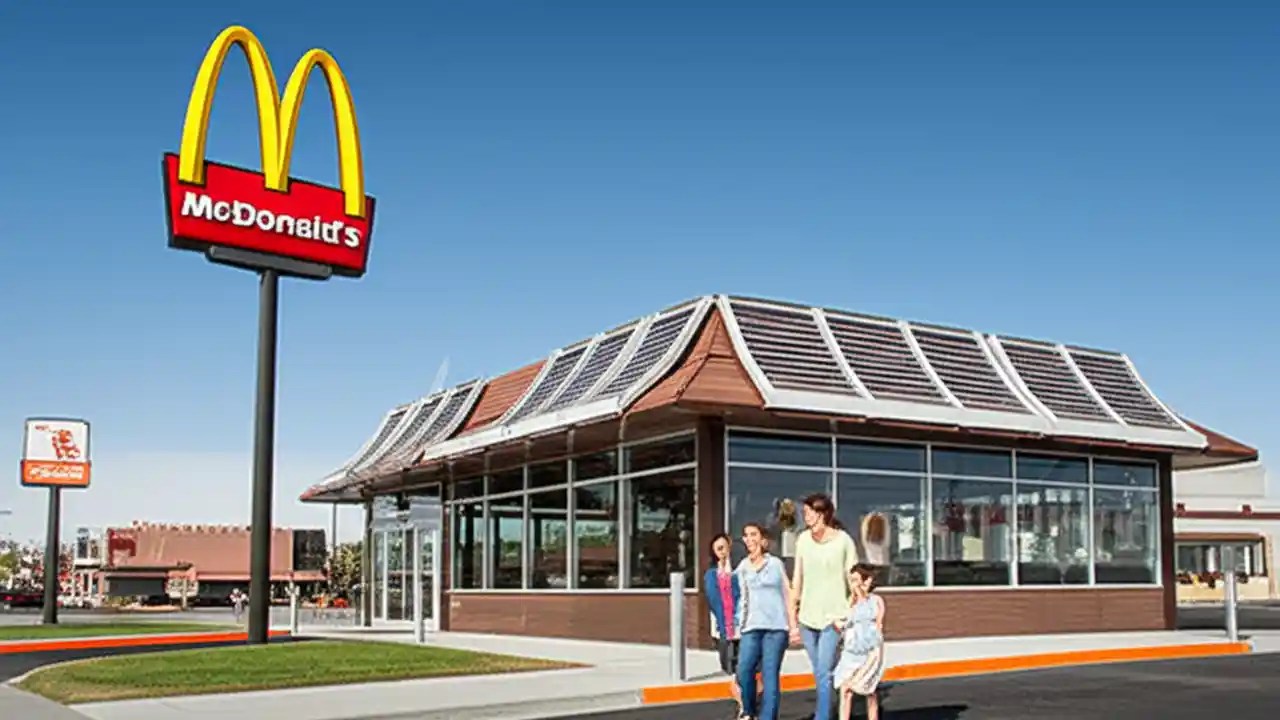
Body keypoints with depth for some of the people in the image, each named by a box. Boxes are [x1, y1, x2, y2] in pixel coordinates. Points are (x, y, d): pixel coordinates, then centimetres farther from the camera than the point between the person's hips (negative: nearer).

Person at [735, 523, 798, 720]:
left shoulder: (776, 563, 9)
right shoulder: (742, 567, 13)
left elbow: (788, 594, 9)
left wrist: (793, 625, 4)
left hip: (776, 625, -1)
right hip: (751, 626, 1)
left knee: (770, 674, -5)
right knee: (744, 670, -11)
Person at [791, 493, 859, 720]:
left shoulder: (843, 540, -8)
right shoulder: (803, 539, 3)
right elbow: (798, 578, 9)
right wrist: (792, 615, 10)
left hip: (833, 616, -4)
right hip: (808, 616, 4)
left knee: (824, 672, -11)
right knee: (819, 673, 14)